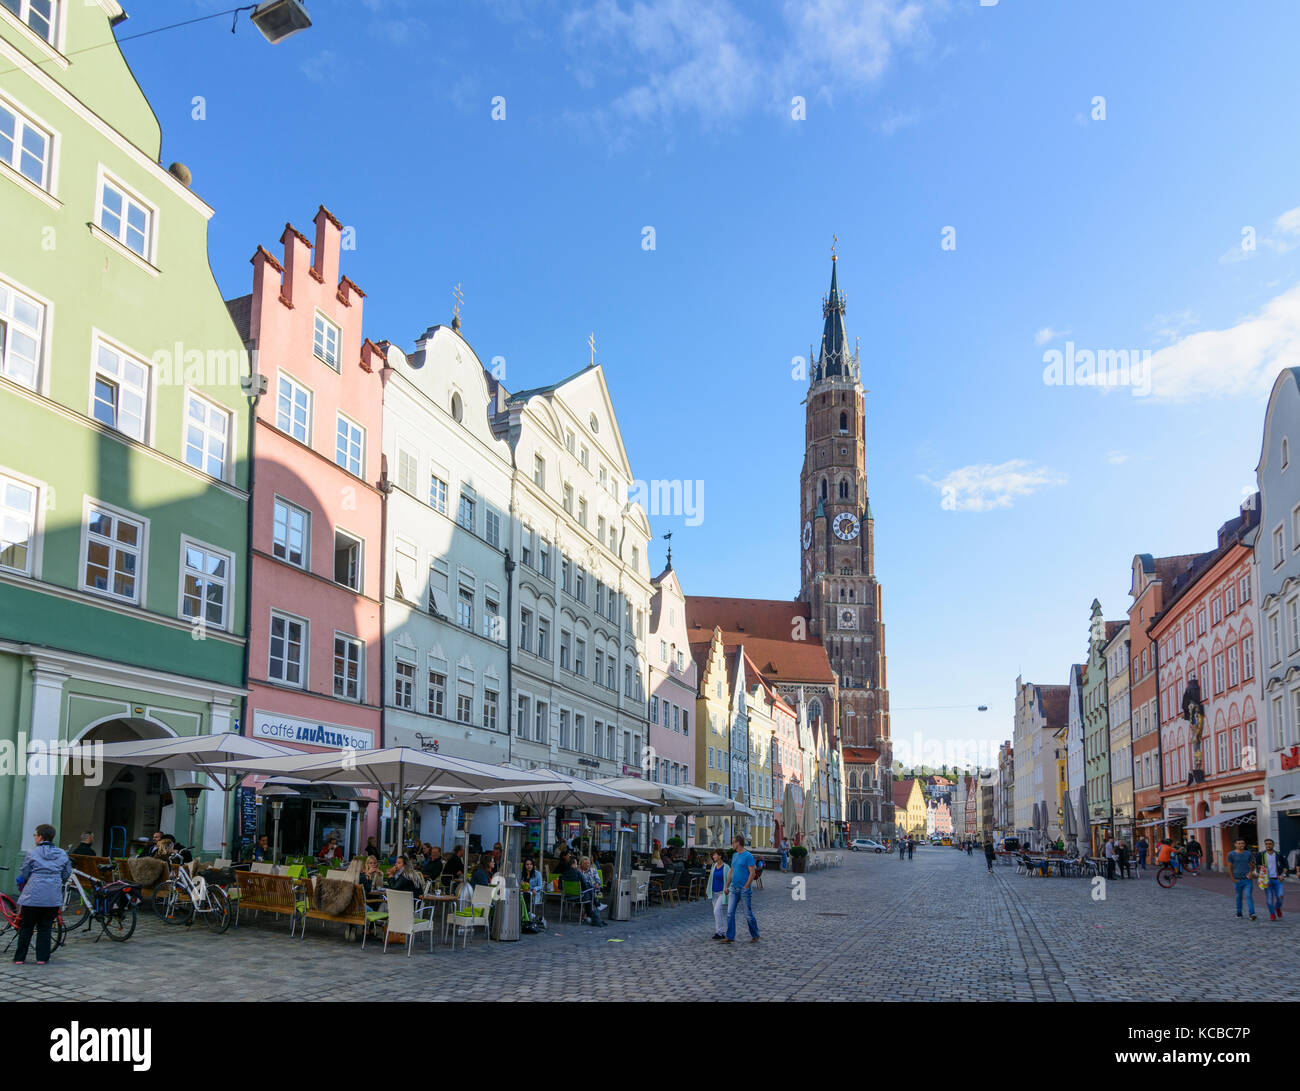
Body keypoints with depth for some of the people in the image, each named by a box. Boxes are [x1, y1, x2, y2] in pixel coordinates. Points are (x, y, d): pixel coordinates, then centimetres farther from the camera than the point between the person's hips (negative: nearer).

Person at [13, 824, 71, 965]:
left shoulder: (33, 853, -4)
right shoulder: (62, 854, 5)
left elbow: (23, 875, 1)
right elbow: (67, 874, 9)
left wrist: (21, 883, 23)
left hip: (33, 896, -2)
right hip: (53, 898, 2)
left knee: (26, 927, 10)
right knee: (45, 927, 10)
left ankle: (19, 958, 13)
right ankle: (42, 958, 8)